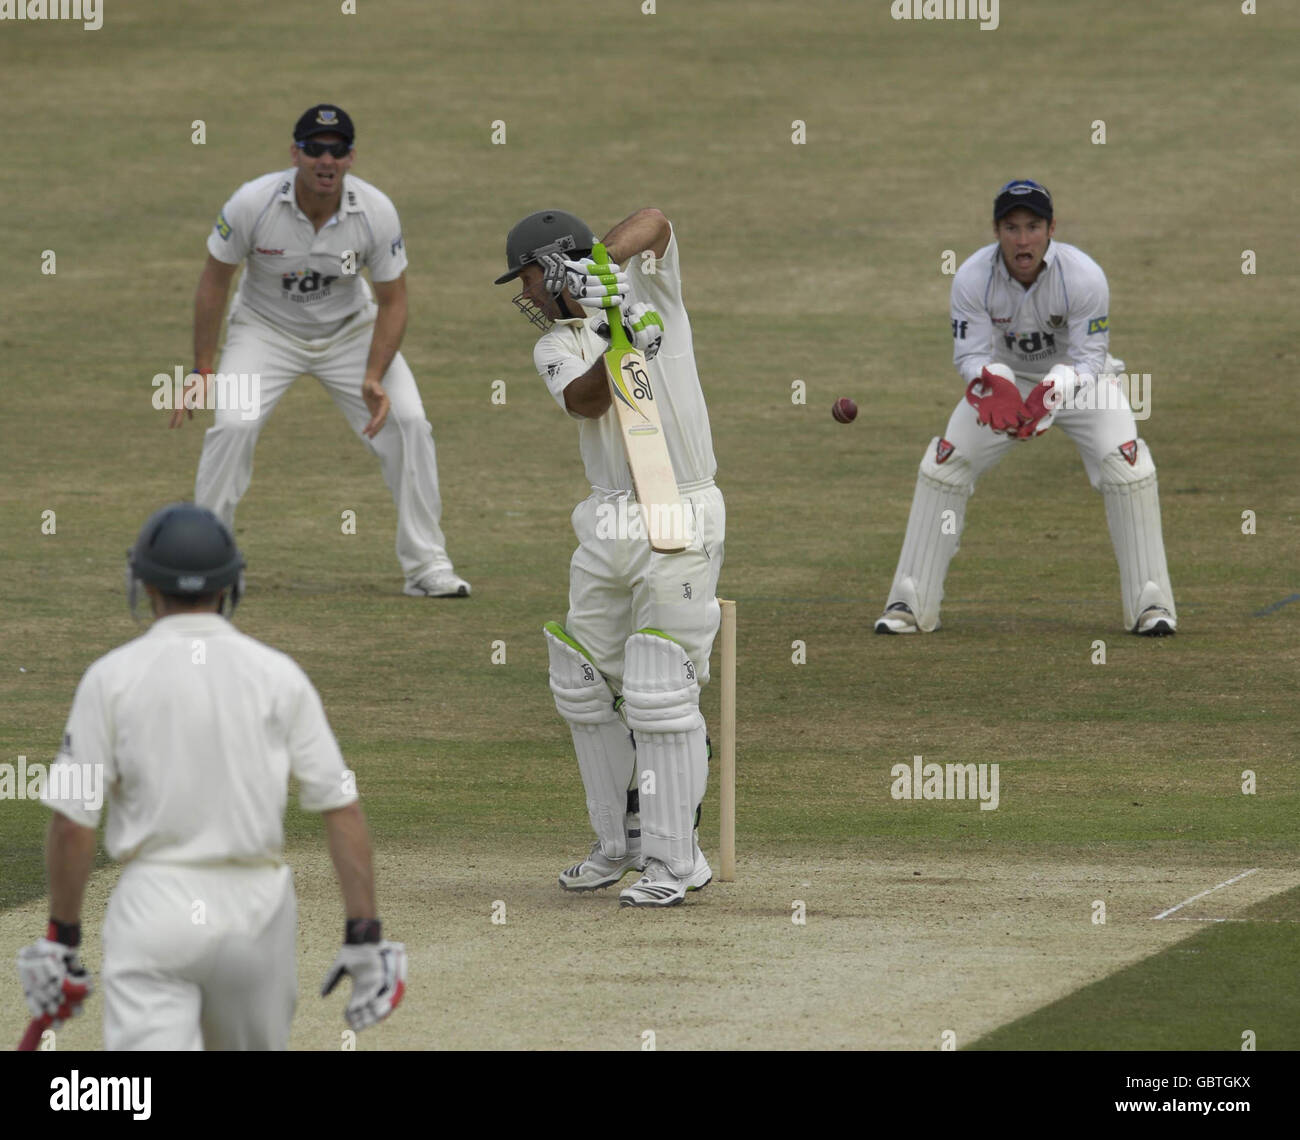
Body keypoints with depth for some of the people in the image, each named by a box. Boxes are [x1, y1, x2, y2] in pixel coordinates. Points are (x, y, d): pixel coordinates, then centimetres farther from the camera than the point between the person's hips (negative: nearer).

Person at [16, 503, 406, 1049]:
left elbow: (72, 821, -4)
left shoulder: (111, 676, -2)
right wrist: (365, 936, -1)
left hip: (153, 906, -2)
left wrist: (61, 937, 6)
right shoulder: (279, 675, 2)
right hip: (257, 909, 2)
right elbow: (341, 809, -3)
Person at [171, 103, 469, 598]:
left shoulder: (376, 212, -22)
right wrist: (201, 371, -11)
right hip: (266, 329, -1)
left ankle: (427, 566, -2)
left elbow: (392, 301, -11)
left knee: (408, 423, -14)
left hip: (350, 329, 1)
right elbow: (215, 280, -11)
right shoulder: (253, 204, -25)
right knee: (233, 426, -23)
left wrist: (374, 378, -24)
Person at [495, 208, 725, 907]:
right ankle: (622, 839, 25)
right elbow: (586, 402, -11)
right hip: (606, 526, 7)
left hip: (680, 519, -7)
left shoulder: (649, 288, 1)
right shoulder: (556, 346, 10)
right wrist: (618, 344, -27)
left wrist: (600, 266, -31)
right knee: (585, 685, 11)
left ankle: (674, 860, -5)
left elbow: (653, 222, -18)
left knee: (659, 692, -10)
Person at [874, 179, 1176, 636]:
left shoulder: (1084, 277, -29)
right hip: (1004, 377, 2)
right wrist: (993, 386, -45)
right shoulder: (972, 277, -24)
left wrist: (1052, 392, -45)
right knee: (942, 465, -10)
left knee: (1127, 467, -22)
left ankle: (1150, 604, -11)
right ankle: (910, 605, -1)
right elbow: (970, 354, -22)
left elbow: (1088, 358, -25)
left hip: (1079, 379, -2)